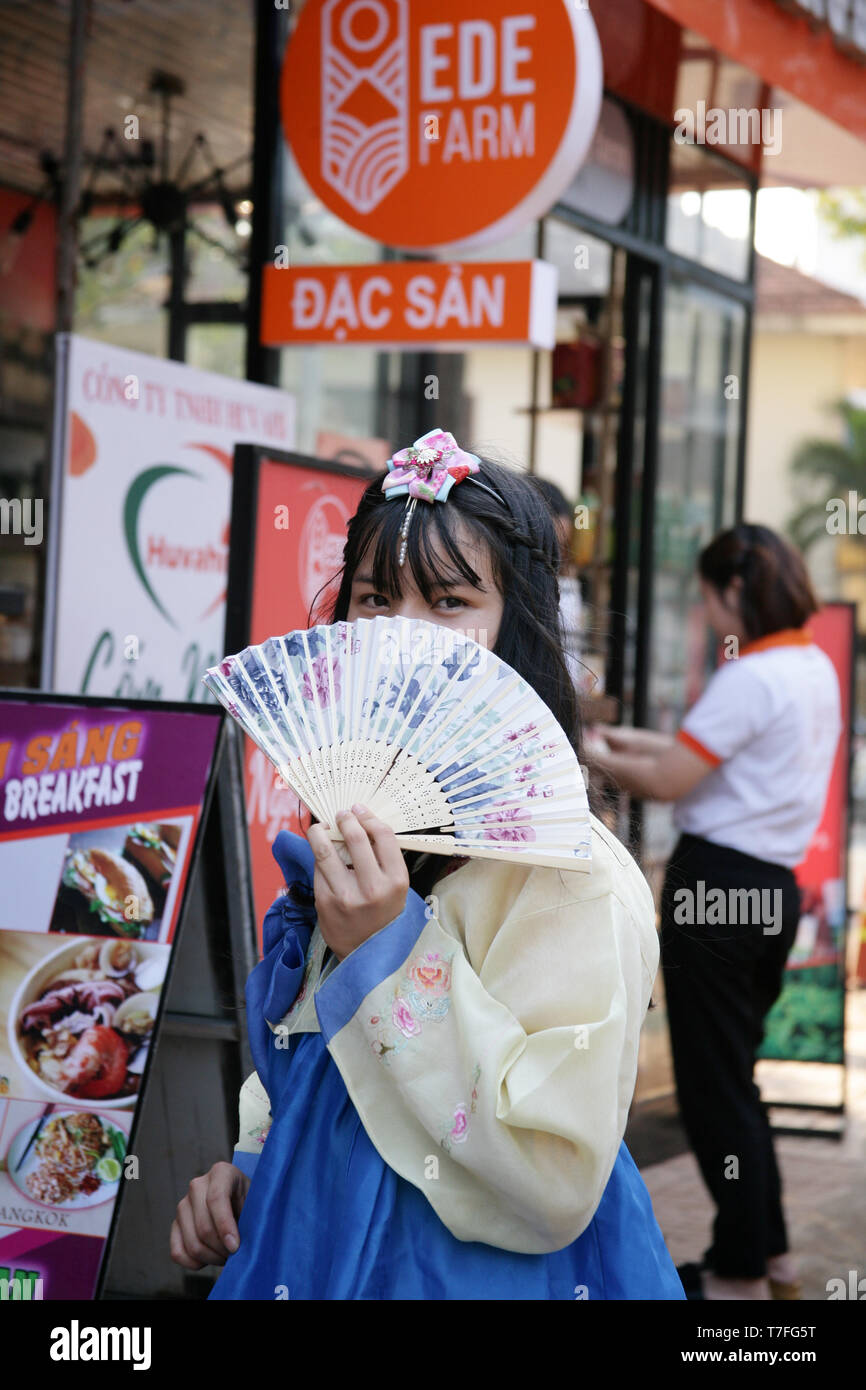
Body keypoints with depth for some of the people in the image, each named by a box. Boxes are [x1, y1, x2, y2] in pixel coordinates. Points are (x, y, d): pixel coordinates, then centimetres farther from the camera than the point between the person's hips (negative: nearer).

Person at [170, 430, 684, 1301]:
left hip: (482, 1275, -7)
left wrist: (388, 954, -28)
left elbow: (554, 1189, -28)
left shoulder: (569, 874, -21)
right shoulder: (350, 848, 4)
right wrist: (248, 1168, 2)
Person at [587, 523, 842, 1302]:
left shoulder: (750, 677, -17)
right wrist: (630, 739, 18)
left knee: (715, 1085, 1)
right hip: (775, 887, 9)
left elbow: (667, 782, -15)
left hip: (717, 885, -9)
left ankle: (740, 1273, 8)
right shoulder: (816, 668, 12)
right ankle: (770, 1256, 25)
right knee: (735, 1077, 18)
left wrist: (592, 755, 1)